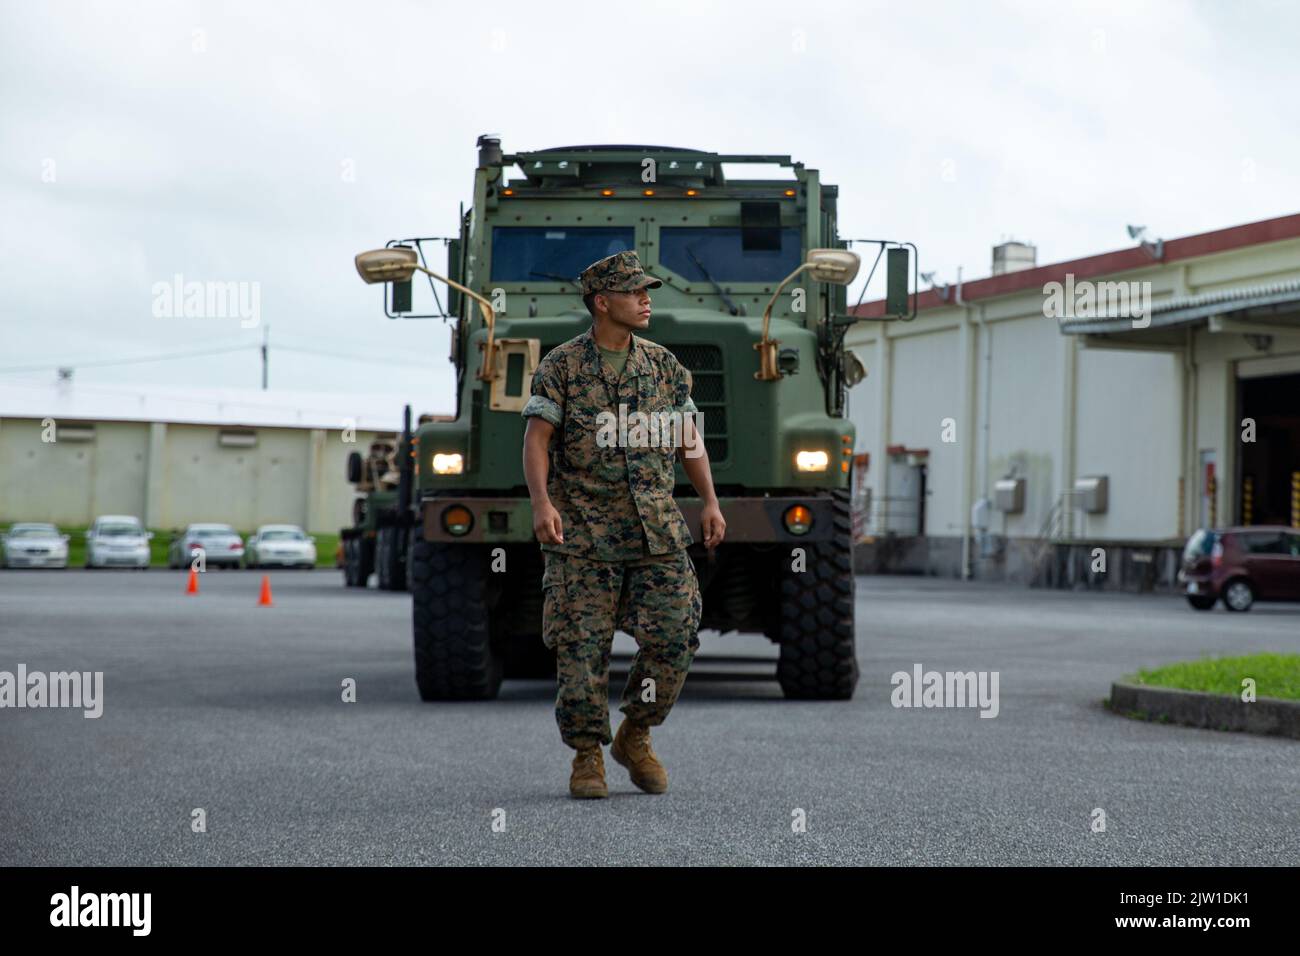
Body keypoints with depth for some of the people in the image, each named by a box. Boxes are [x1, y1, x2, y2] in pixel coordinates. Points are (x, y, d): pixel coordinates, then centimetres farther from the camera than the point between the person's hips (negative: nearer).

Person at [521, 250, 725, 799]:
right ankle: (587, 757, 10)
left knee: (676, 633, -6)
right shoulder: (561, 366, -1)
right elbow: (537, 439, -10)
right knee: (583, 647, -3)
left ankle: (635, 736, 14)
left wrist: (710, 502, 2)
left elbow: (689, 439, 14)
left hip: (656, 527, 3)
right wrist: (541, 501, -26)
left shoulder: (664, 366, 11)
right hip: (583, 530, -3)